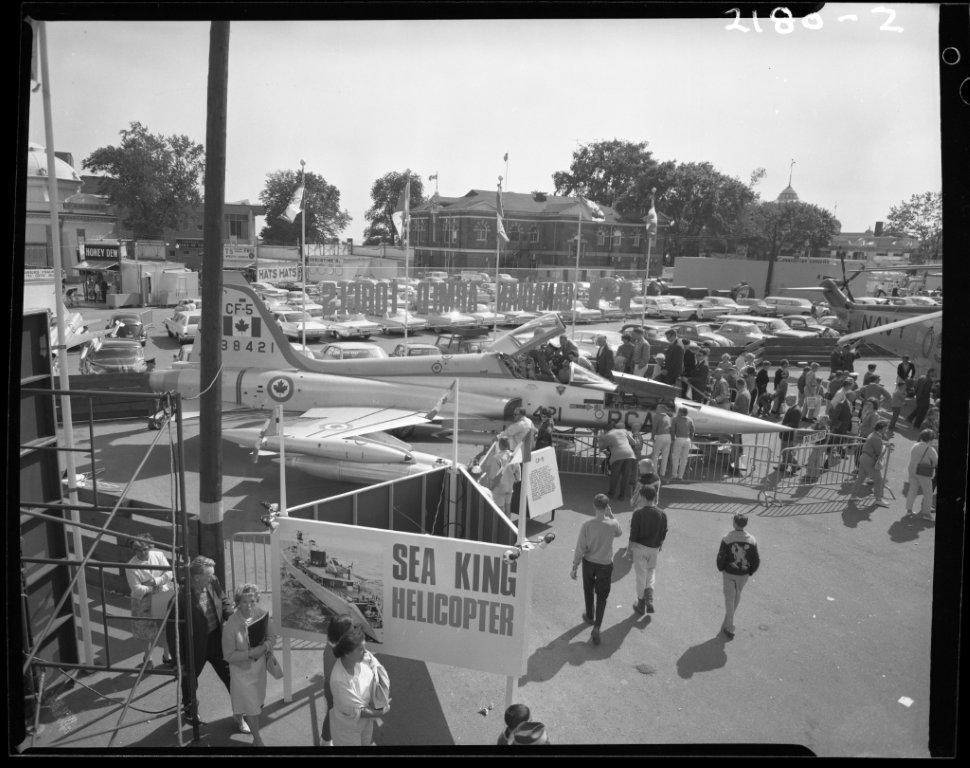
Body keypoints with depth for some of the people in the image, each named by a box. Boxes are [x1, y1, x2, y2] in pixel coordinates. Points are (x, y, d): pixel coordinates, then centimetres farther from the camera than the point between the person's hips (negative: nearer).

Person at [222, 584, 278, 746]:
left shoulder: (261, 614, -16)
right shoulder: (230, 625, -27)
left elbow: (272, 636, -2)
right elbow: (228, 655, -19)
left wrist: (265, 647, -22)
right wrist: (250, 653, -28)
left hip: (259, 666, 5)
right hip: (241, 670, -4)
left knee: (257, 701, 24)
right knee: (250, 705, 4)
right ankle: (258, 740, 24)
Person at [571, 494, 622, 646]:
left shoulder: (587, 525, -20)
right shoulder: (613, 524, -19)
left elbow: (580, 548, -14)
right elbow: (619, 533, 7)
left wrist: (574, 568, -3)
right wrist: (611, 515, 1)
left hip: (588, 563, 1)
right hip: (605, 565, -1)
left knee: (588, 591, 25)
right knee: (602, 596, 12)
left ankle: (590, 616, 46)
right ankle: (596, 627, 1)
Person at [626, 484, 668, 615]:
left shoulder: (638, 513, -19)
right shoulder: (662, 514, -9)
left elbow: (633, 534, -15)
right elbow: (664, 533, 2)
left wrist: (629, 549, -2)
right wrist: (660, 544, 21)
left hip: (639, 547, -2)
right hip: (654, 548, 2)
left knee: (641, 575, 11)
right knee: (651, 570, 24)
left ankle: (641, 604, 23)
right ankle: (649, 599, 10)